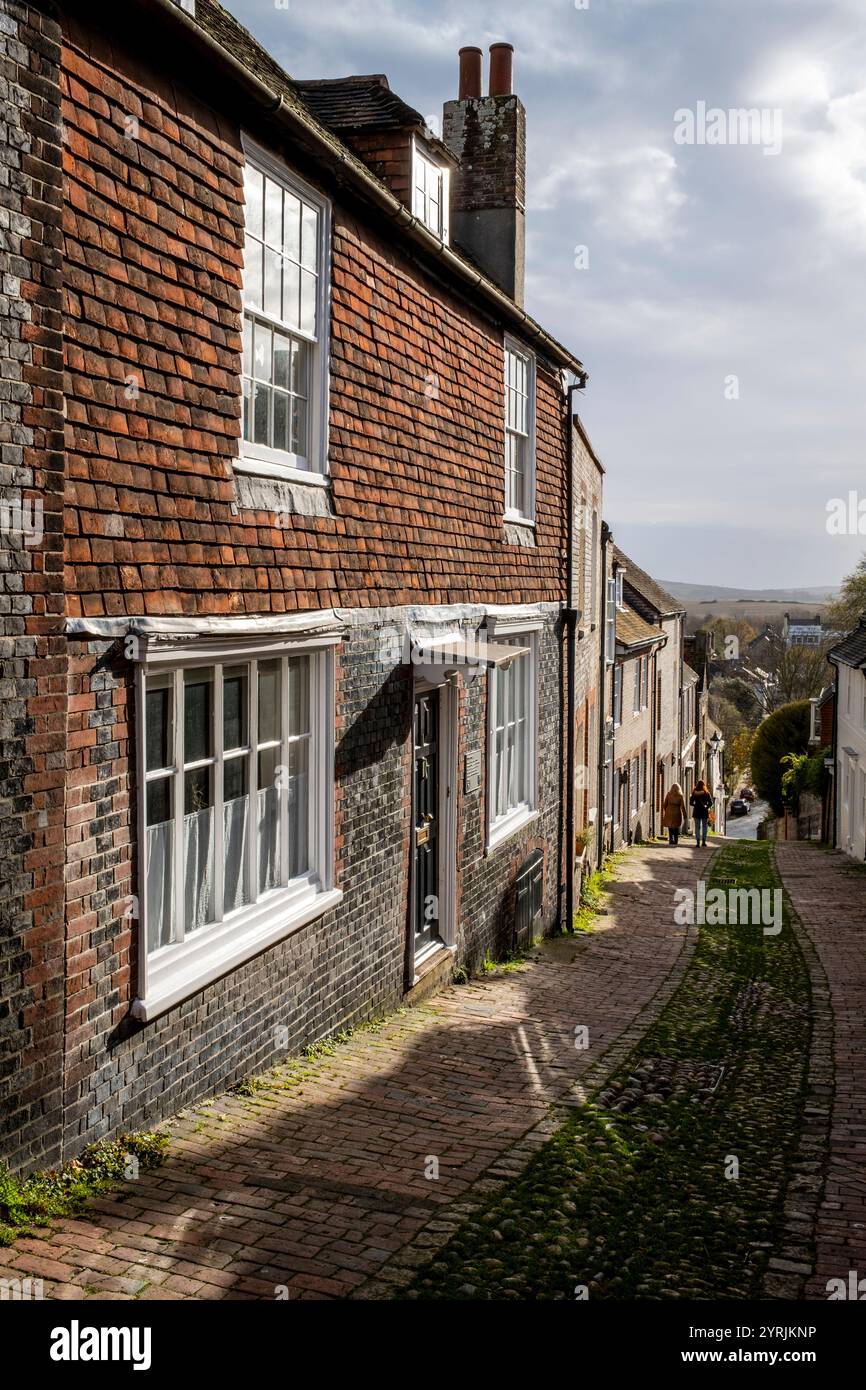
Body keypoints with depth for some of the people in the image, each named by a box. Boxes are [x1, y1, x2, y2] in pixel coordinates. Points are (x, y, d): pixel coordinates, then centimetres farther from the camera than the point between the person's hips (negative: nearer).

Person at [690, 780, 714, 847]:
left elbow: (691, 802, -1)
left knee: (697, 827, 3)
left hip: (697, 812, 0)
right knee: (704, 827, 11)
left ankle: (698, 842, -3)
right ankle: (704, 842, 11)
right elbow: (710, 802, -9)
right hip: (705, 812, 0)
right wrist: (707, 807, 7)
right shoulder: (707, 793, -4)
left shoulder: (695, 793, -2)